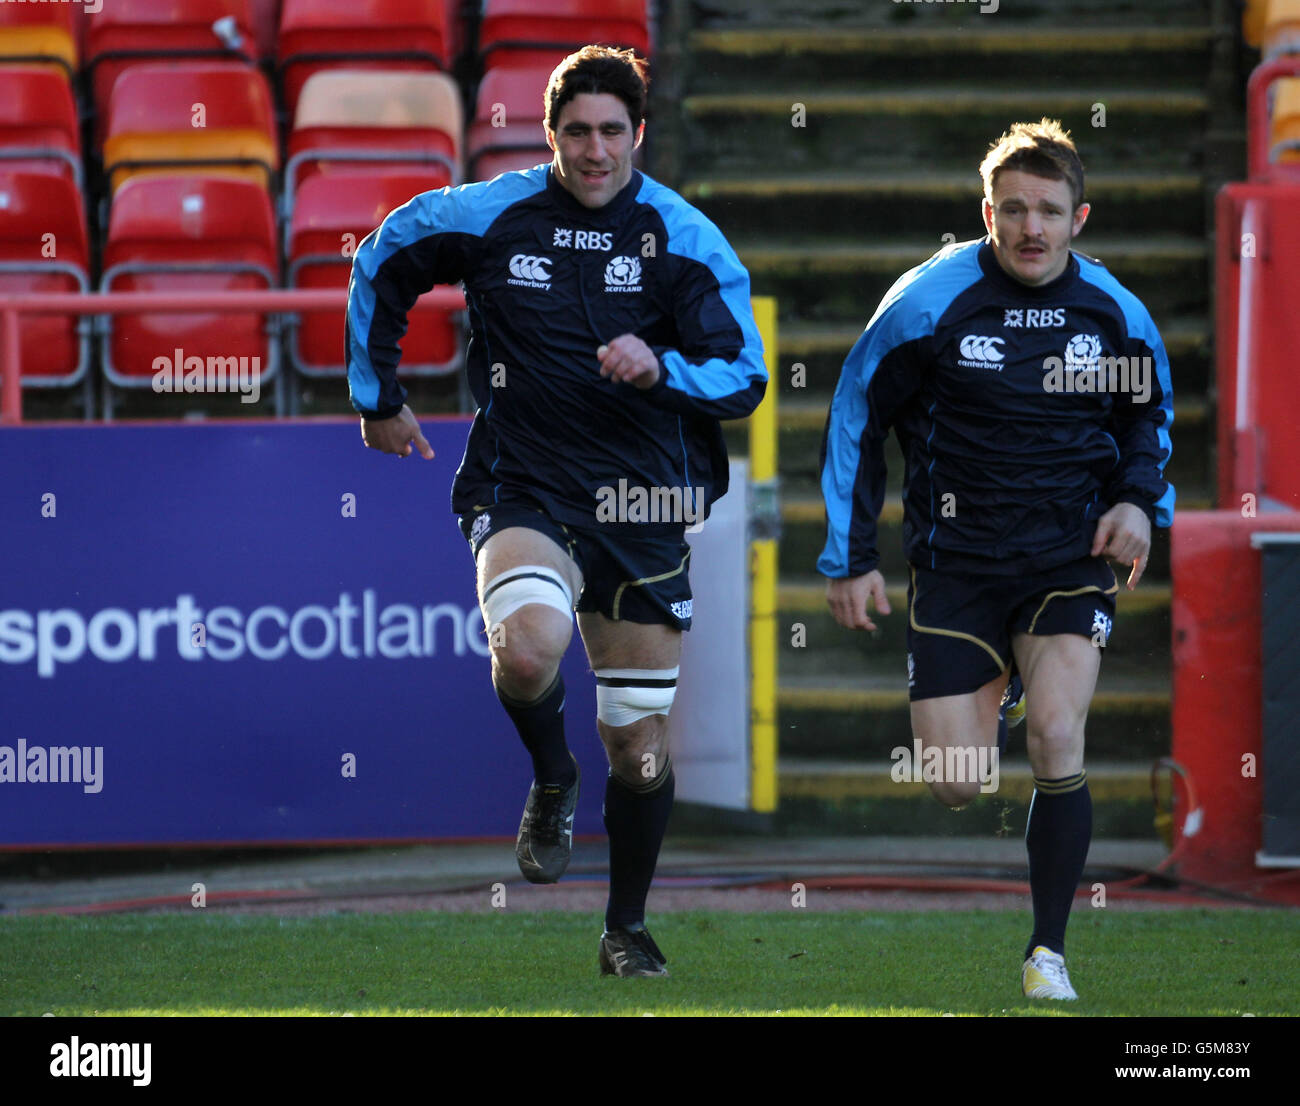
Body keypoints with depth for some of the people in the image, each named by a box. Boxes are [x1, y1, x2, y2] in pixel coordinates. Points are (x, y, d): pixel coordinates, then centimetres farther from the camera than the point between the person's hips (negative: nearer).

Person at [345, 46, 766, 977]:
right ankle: (552, 781, 0)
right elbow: (379, 268, 15)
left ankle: (627, 928, 27)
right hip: (523, 490, -1)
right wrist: (379, 397, 18)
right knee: (530, 647, -33)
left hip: (642, 505, 1)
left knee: (642, 745, 6)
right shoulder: (489, 217, -2)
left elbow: (745, 377, -5)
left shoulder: (685, 240, -3)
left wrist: (662, 368, -24)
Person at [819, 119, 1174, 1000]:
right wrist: (851, 558, -1)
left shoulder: (1116, 315, -3)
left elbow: (1149, 416, 17)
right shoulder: (929, 304, -9)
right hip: (957, 558, 0)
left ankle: (1048, 951, -5)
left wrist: (1139, 501, -3)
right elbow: (856, 421, 1)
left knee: (1057, 743, -20)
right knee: (957, 787, -4)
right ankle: (996, 693, 36)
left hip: (1070, 560, 0)